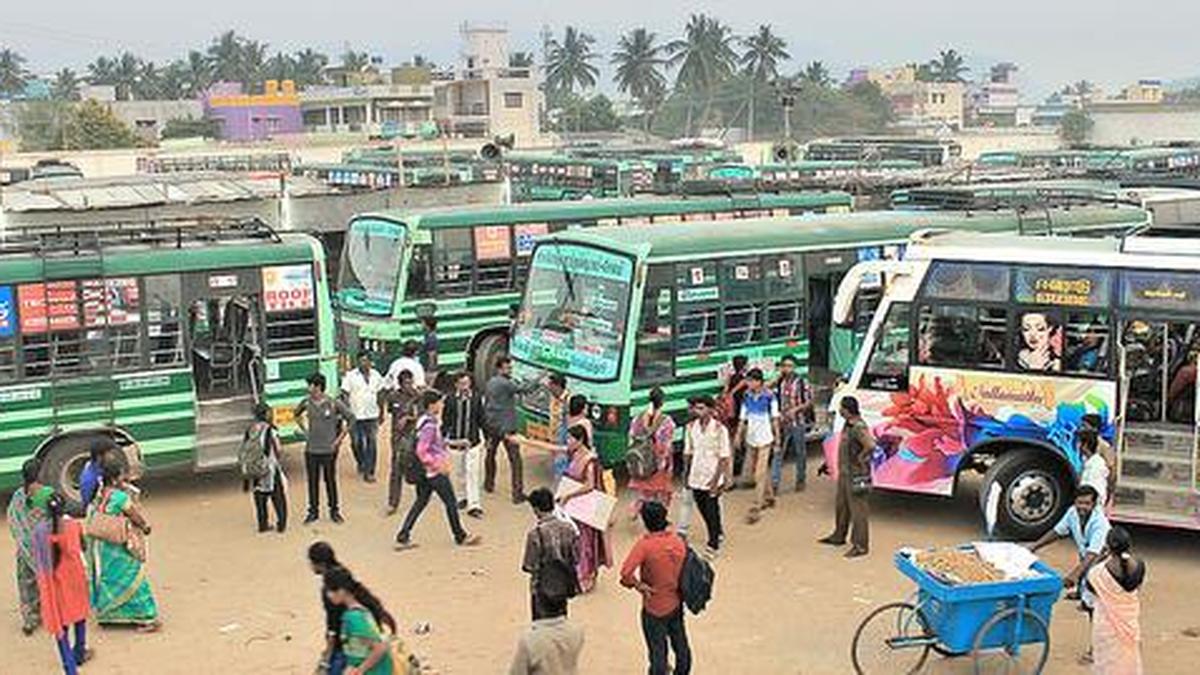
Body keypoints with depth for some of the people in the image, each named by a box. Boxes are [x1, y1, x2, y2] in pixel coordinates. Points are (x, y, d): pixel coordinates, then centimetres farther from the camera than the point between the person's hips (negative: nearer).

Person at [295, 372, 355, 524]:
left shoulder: (333, 403, -11)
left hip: (328, 450, -3)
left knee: (330, 481, 6)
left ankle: (334, 511, 20)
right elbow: (297, 415, 20)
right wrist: (305, 431, 11)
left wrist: (340, 438, -3)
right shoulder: (306, 403, -1)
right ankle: (313, 511, 22)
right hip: (311, 449, 3)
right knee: (312, 482, 9)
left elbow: (351, 418, -3)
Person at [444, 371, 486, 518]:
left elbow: (481, 419, 5)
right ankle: (462, 497, 37)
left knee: (473, 472, -7)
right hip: (455, 441, 1)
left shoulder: (476, 399, -3)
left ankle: (474, 506, -6)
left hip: (473, 441, -1)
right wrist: (444, 438, 0)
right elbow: (446, 420, 3)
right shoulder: (451, 400, -5)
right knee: (459, 472, 15)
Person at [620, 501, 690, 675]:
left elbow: (626, 573, -32)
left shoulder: (645, 545, -23)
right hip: (676, 604, 6)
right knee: (680, 645, 23)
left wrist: (638, 585, -16)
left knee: (658, 651, 7)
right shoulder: (678, 540, -6)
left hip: (655, 609, -6)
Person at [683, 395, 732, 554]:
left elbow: (724, 457, -13)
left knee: (711, 510, 0)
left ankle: (713, 544, 15)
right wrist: (686, 473, 7)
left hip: (712, 478, -5)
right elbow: (688, 452, 7)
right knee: (702, 508, 16)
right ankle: (718, 532, 39)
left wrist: (716, 478, -17)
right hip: (696, 477, 5)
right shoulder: (691, 427, -1)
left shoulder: (719, 429, -15)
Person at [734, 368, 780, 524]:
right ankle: (769, 496, 37)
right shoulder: (747, 396, 2)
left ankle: (756, 508, -9)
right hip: (750, 439, 6)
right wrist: (739, 436, 7)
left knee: (760, 473, -9)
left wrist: (777, 436, 1)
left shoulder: (769, 396, -11)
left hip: (764, 439, -6)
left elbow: (774, 418, -2)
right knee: (757, 470, 17)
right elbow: (743, 418, 9)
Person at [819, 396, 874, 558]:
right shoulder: (848, 424, 7)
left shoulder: (859, 428, -24)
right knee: (842, 505, 22)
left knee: (858, 509, -1)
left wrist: (860, 458, -22)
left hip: (856, 475, -10)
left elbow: (871, 445, -36)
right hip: (844, 473, 10)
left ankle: (860, 546, 7)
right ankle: (839, 536, 39)